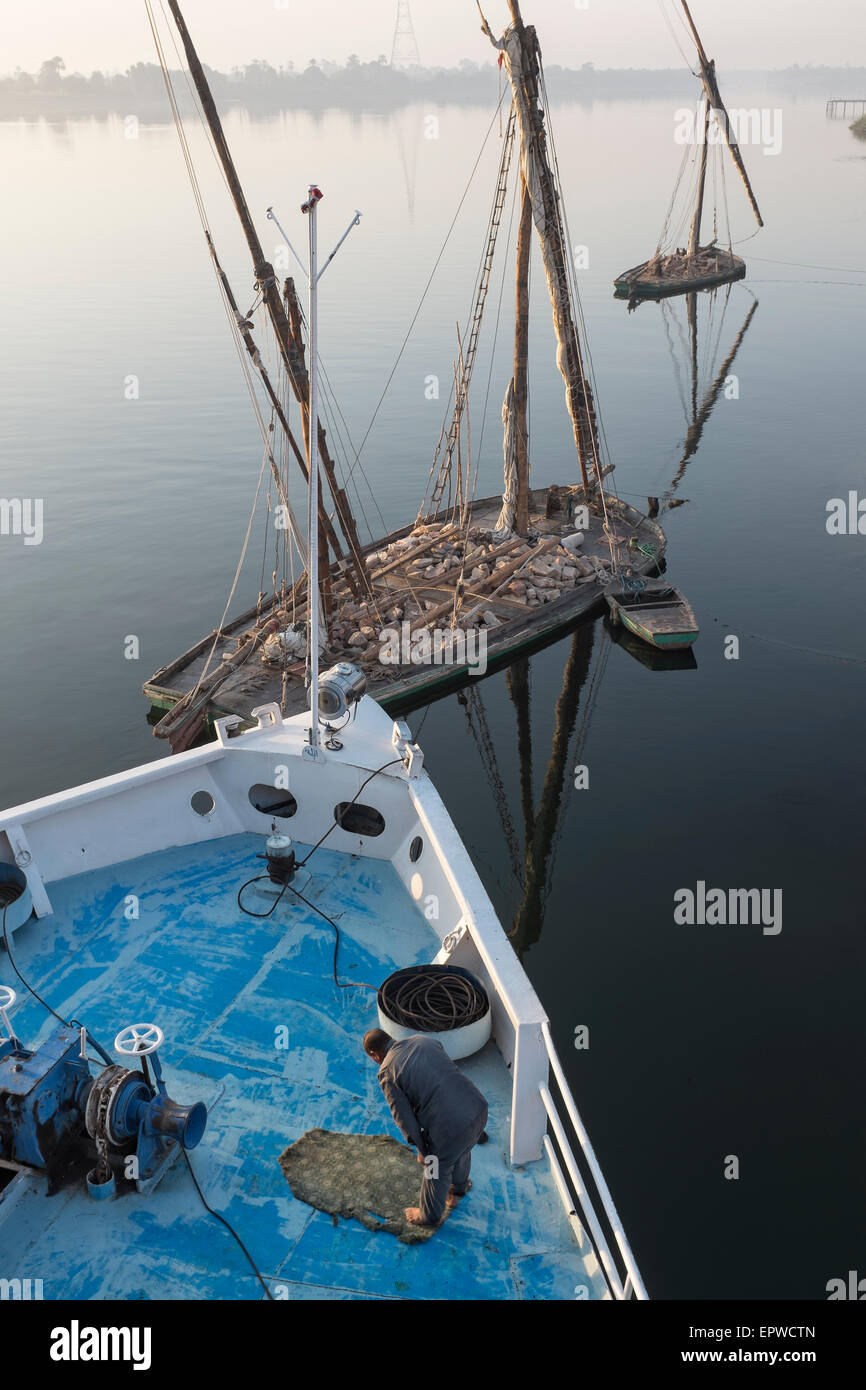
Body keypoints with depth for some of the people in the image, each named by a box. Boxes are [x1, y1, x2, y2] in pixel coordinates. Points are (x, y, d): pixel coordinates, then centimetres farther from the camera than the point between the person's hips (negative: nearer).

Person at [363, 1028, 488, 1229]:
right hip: (478, 1107, 6)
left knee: (437, 1171, 23)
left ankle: (429, 1216, 49)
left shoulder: (387, 1073, -7)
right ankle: (458, 1189, 64)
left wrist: (421, 1150, 9)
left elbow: (404, 1117, -5)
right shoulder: (424, 1039, 9)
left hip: (450, 1126, -6)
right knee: (462, 1152, 36)